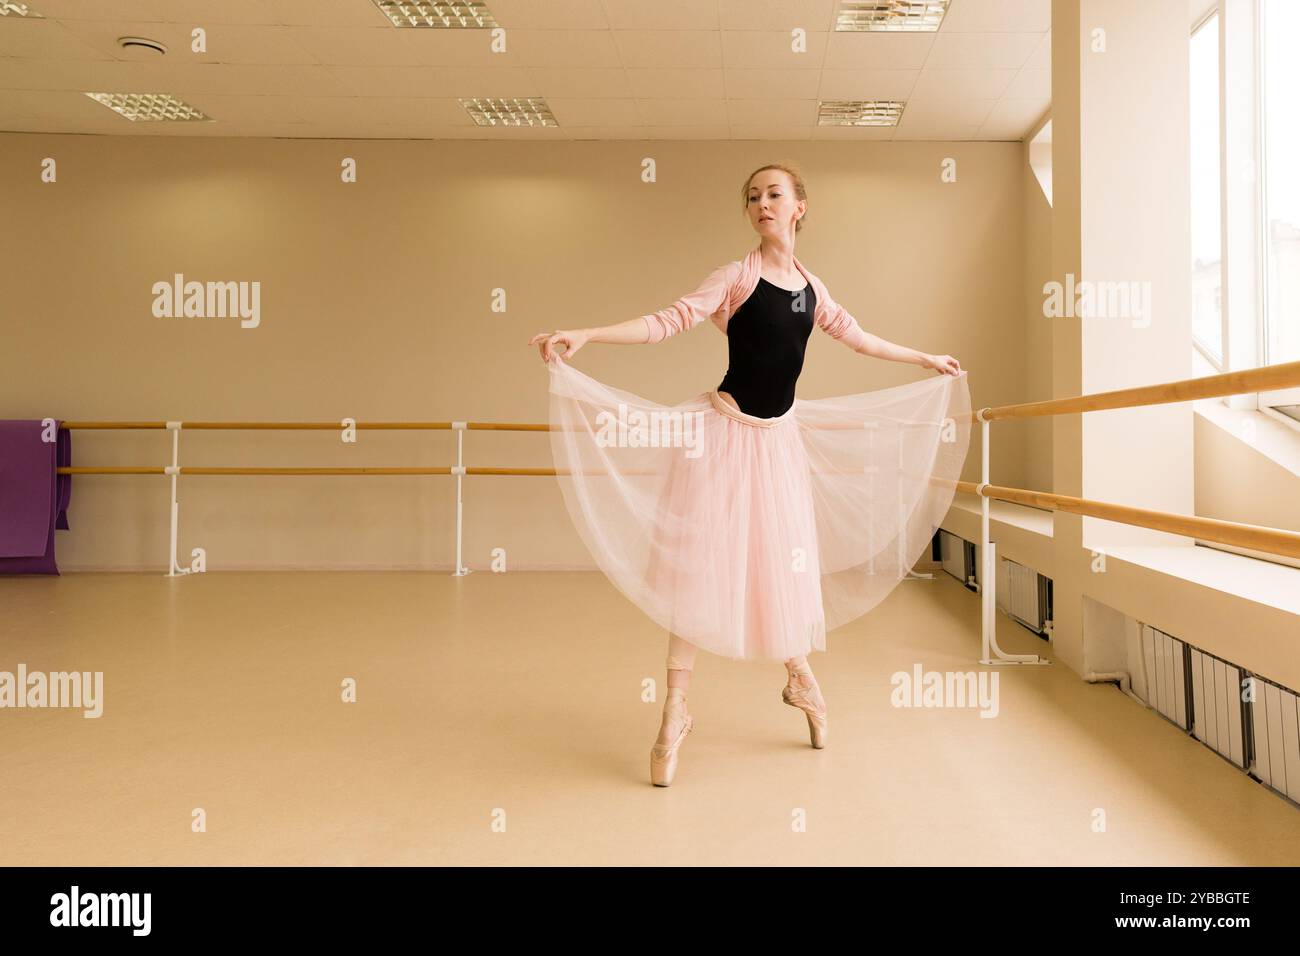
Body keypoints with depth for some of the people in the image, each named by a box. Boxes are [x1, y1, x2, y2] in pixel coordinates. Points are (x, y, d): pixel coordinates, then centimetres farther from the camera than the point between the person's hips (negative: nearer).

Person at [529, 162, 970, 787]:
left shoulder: (811, 286, 9)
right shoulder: (737, 276, -7)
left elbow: (855, 337, 23)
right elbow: (668, 322, -16)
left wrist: (926, 359, 33)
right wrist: (582, 336, -28)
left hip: (781, 435, 5)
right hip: (726, 429, -4)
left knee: (786, 559, 10)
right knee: (699, 563, -4)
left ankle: (799, 676, 34)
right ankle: (676, 709, 4)